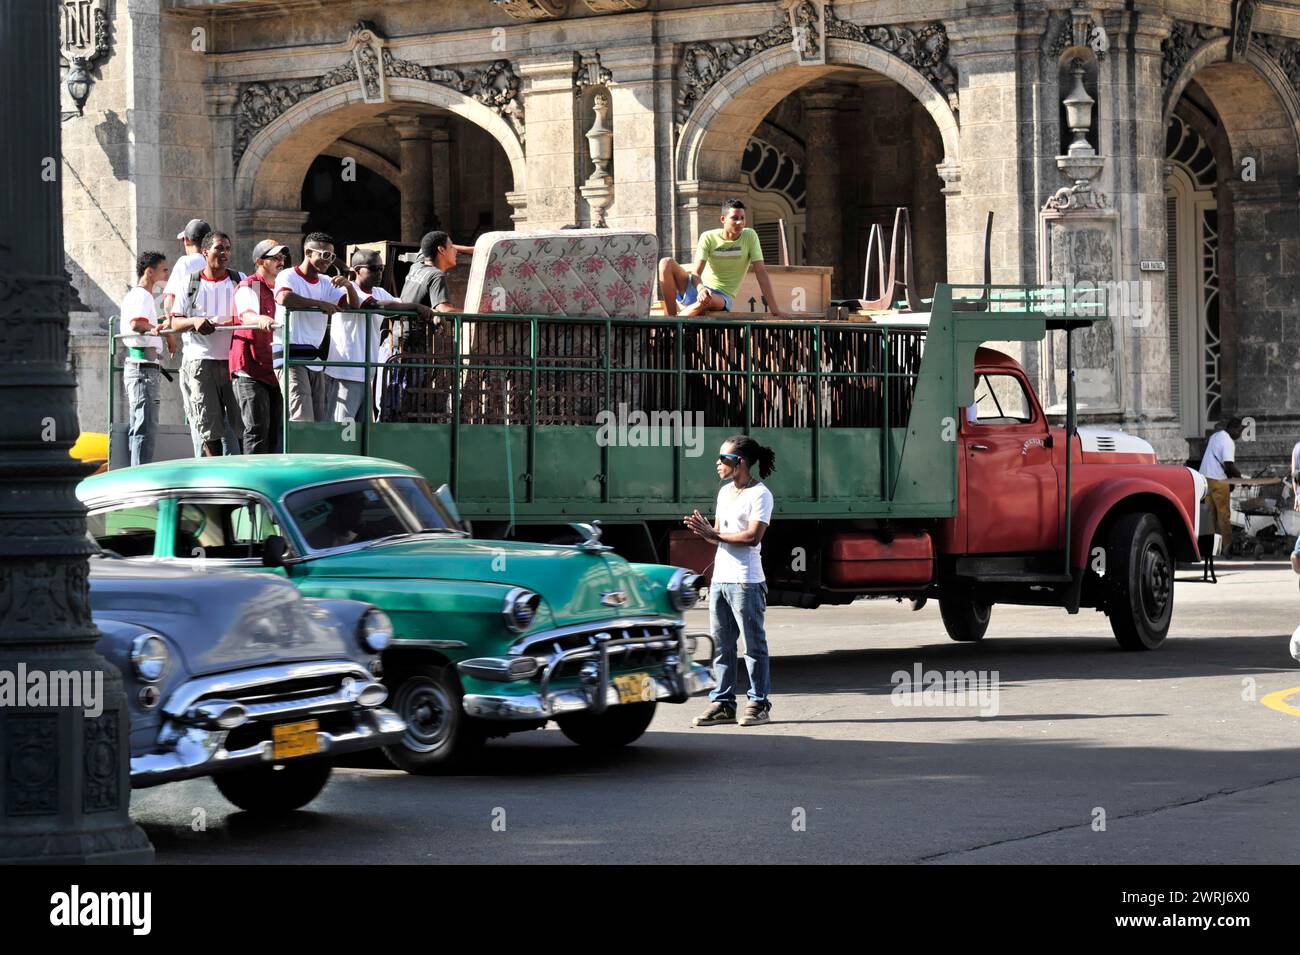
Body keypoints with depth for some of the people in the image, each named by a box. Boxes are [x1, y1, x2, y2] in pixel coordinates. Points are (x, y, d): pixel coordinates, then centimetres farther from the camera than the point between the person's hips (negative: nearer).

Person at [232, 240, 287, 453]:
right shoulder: (248, 287, -2)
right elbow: (246, 315, -21)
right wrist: (261, 319, -44)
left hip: (275, 370, 7)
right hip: (251, 371, -7)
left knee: (277, 429, 3)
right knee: (257, 428, -11)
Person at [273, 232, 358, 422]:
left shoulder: (326, 283, 16)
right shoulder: (289, 276, -5)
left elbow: (353, 306, 12)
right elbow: (283, 298, -27)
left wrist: (348, 285, -8)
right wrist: (320, 304, -23)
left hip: (316, 359, 8)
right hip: (291, 356, -8)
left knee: (321, 420, 6)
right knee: (303, 422, -19)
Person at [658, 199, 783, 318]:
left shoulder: (749, 236, -5)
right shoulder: (708, 237, -5)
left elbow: (761, 273, -7)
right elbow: (696, 273, -13)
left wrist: (774, 310, -14)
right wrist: (701, 288, -39)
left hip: (722, 297, -2)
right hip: (697, 289, 2)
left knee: (709, 300, -42)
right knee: (667, 263, -24)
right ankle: (671, 317, -24)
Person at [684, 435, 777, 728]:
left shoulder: (759, 494, -9)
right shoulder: (725, 492, 16)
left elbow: (753, 536, -18)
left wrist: (713, 534, -16)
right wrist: (703, 530, -3)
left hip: (746, 582, -8)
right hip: (720, 579, 8)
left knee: (753, 645, -1)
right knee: (720, 645, 8)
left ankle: (758, 703, 4)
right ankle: (723, 703, 12)